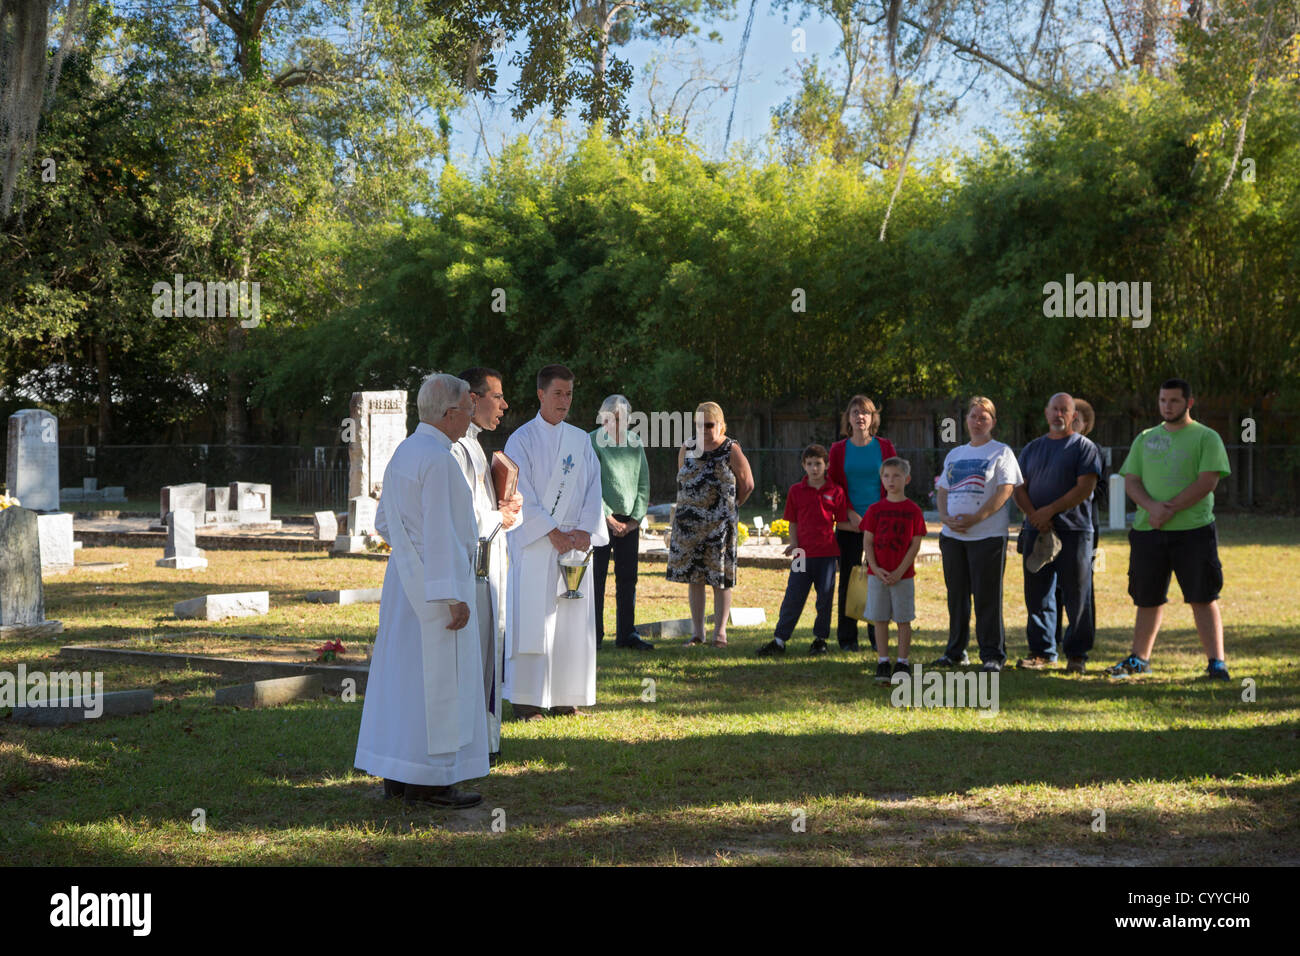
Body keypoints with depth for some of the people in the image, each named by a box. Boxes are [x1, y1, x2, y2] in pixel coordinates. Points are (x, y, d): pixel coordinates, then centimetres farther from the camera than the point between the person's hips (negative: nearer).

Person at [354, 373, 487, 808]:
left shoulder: (403, 452, 11)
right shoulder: (437, 459, -18)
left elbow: (384, 523, 17)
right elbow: (439, 532, -22)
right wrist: (453, 596, -21)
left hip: (404, 577, 9)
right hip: (438, 580, -9)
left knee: (404, 673, 12)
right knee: (440, 678, -3)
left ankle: (398, 773, 18)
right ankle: (429, 780, 2)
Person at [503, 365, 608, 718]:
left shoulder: (581, 440, 13)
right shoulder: (521, 440, -2)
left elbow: (593, 488, 8)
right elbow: (521, 494, -8)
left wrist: (585, 530, -6)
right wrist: (553, 533, -14)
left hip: (575, 541, 5)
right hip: (534, 543, -5)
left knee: (572, 620, 5)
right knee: (532, 619, -7)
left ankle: (564, 696, 13)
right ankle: (527, 699, -3)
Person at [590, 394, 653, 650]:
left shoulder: (635, 442, 10)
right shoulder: (593, 443, -5)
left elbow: (644, 482, 10)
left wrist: (635, 519, 0)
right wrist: (609, 518, -12)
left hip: (629, 521, 4)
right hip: (601, 520, -4)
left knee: (628, 578, 6)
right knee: (596, 577, -1)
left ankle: (626, 634, 13)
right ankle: (593, 636, 6)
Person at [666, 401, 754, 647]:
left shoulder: (731, 450, -4)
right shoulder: (687, 448, 7)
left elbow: (747, 484, 4)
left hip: (720, 524, -4)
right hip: (689, 522, 4)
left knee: (720, 579, -1)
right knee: (694, 578, 6)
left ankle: (720, 631, 4)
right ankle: (697, 631, 12)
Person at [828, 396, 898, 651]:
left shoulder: (885, 447, 4)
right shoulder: (839, 450, 5)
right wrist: (850, 514, -8)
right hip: (849, 525, 0)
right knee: (849, 580, 2)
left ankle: (878, 636, 11)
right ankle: (847, 638, 10)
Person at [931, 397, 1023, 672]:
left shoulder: (1001, 452, 1)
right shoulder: (954, 455, 18)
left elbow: (1004, 491, -10)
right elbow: (943, 490, 17)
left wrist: (974, 518, -18)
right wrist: (945, 517, -4)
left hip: (988, 535, -5)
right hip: (952, 535, 5)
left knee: (987, 597, -5)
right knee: (957, 595, 10)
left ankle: (993, 654, 1)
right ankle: (955, 651, 20)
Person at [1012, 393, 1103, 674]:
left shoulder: (1084, 448, 2)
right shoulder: (1032, 449, 17)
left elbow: (1085, 488, -9)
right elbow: (1018, 489, 11)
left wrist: (1050, 510, -13)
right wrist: (1035, 516, -7)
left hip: (1074, 532, -5)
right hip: (1036, 532, 5)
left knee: (1077, 597, -3)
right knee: (1038, 595, 6)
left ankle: (1077, 655, 4)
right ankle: (1042, 652, 14)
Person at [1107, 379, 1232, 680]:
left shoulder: (1206, 438, 1)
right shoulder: (1145, 439, 14)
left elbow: (1208, 482, -10)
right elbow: (1130, 481, 8)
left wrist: (1170, 509, -16)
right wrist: (1152, 506, -12)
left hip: (1193, 530, -4)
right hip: (1148, 531, 4)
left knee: (1203, 597, -6)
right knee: (1147, 598, 11)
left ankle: (1216, 662, -3)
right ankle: (1139, 658, 22)